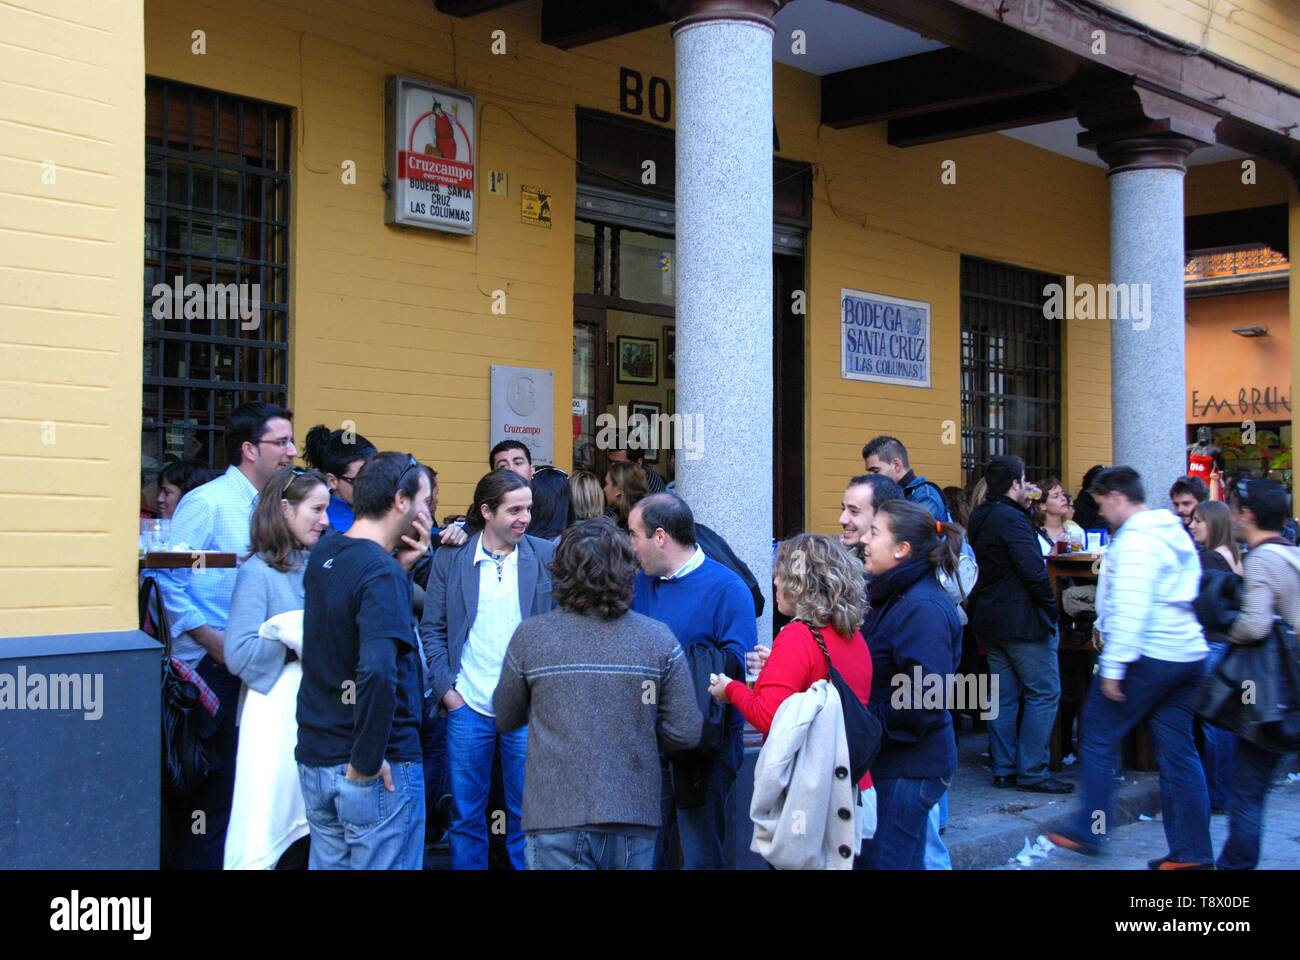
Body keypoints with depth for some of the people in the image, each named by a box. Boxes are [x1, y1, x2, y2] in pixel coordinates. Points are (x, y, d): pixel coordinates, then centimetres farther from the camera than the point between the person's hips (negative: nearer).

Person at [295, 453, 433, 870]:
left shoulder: (322, 554, 7)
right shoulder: (382, 573, -19)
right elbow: (377, 671, -30)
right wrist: (366, 761, -20)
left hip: (315, 758, 8)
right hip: (377, 768, -8)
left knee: (329, 862, 18)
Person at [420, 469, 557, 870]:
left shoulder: (546, 556, 0)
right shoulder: (451, 558, 1)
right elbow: (433, 629, 4)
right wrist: (445, 688, -3)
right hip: (468, 707, 1)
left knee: (526, 813, 7)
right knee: (467, 816, 10)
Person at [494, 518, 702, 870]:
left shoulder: (530, 635, -5)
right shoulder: (659, 638, -5)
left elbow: (504, 721, 8)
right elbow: (686, 733, -3)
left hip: (557, 819, -1)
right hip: (635, 821, 2)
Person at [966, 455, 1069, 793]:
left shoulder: (980, 518, 10)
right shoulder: (1012, 519, -18)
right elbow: (1034, 571, -23)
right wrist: (1050, 609, -9)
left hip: (990, 619, 9)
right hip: (1022, 621, -9)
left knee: (1003, 696, 13)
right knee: (1044, 692, -2)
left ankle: (1003, 769, 16)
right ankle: (1032, 771, -2)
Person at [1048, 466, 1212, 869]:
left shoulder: (1136, 540, -14)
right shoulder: (1176, 533, 16)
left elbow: (1131, 608, -21)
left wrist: (1113, 666, -19)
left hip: (1146, 656, -9)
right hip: (1188, 655, 9)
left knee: (1098, 739, 4)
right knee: (1178, 749, 9)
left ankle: (1087, 831, 10)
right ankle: (1192, 851, 9)